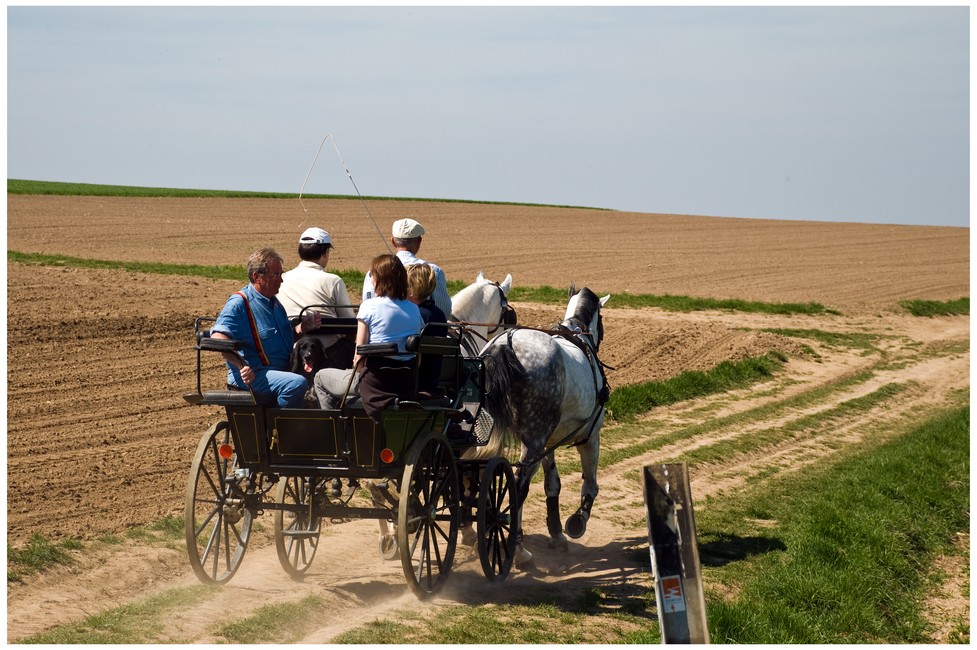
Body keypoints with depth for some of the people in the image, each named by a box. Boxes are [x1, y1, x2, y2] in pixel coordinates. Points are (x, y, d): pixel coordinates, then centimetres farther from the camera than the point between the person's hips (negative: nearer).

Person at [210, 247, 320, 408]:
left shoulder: (274, 303, 20)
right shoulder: (239, 303, -9)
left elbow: (287, 337, 28)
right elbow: (218, 338, -23)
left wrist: (301, 328, 5)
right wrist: (241, 365, -34)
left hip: (282, 370, 9)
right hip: (251, 376, -9)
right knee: (297, 384, -33)